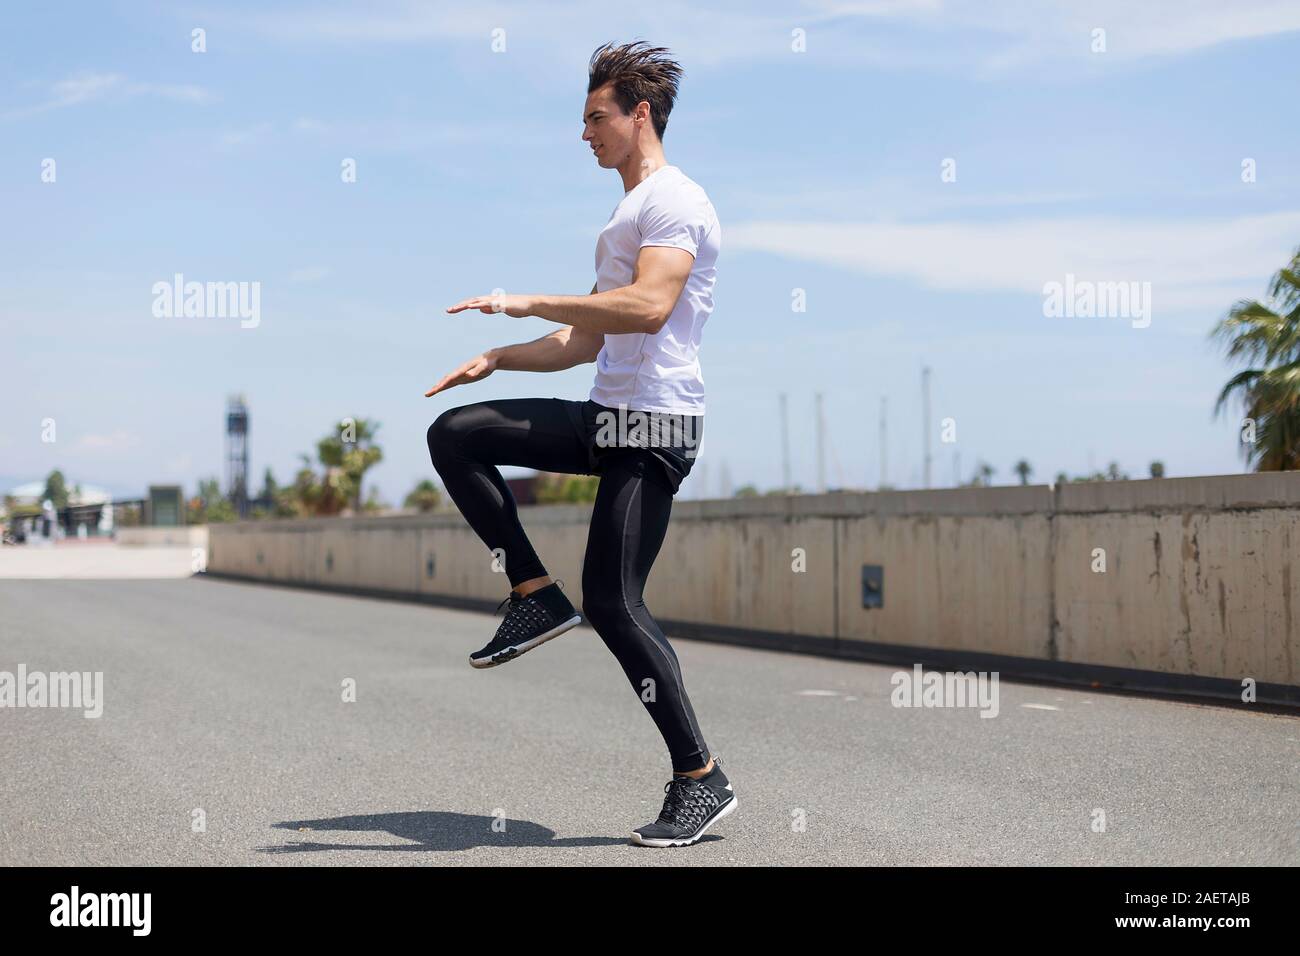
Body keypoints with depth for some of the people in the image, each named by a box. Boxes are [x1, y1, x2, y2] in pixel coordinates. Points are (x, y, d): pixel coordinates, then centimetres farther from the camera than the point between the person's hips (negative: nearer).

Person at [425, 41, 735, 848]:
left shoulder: (674, 200, -8)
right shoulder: (627, 215, 24)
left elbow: (649, 306, -26)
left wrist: (526, 302, -22)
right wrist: (498, 358, 18)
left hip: (654, 426, -9)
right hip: (608, 416, 9)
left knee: (614, 602, -11)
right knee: (455, 435, 3)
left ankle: (702, 781, -1)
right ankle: (536, 597, 3)